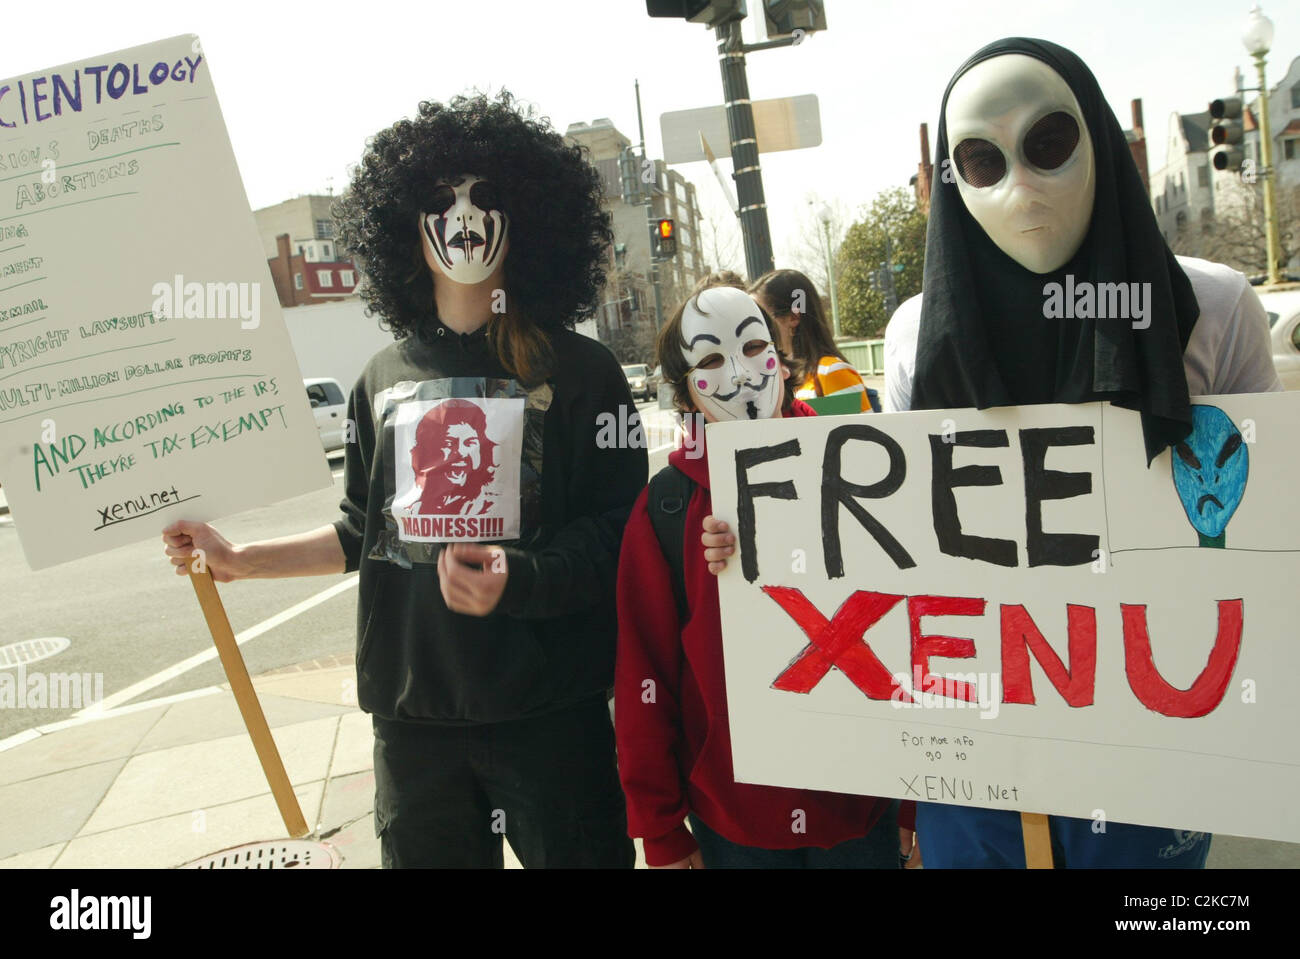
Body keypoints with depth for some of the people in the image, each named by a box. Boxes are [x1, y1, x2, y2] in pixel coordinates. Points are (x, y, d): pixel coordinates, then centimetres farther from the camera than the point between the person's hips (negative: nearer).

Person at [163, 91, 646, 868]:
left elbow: (619, 529, -10)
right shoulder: (385, 378, 9)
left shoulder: (578, 370, -4)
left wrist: (519, 580, -25)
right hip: (412, 711, 4)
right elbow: (365, 532, 16)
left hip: (547, 709, -3)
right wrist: (239, 559, 13)